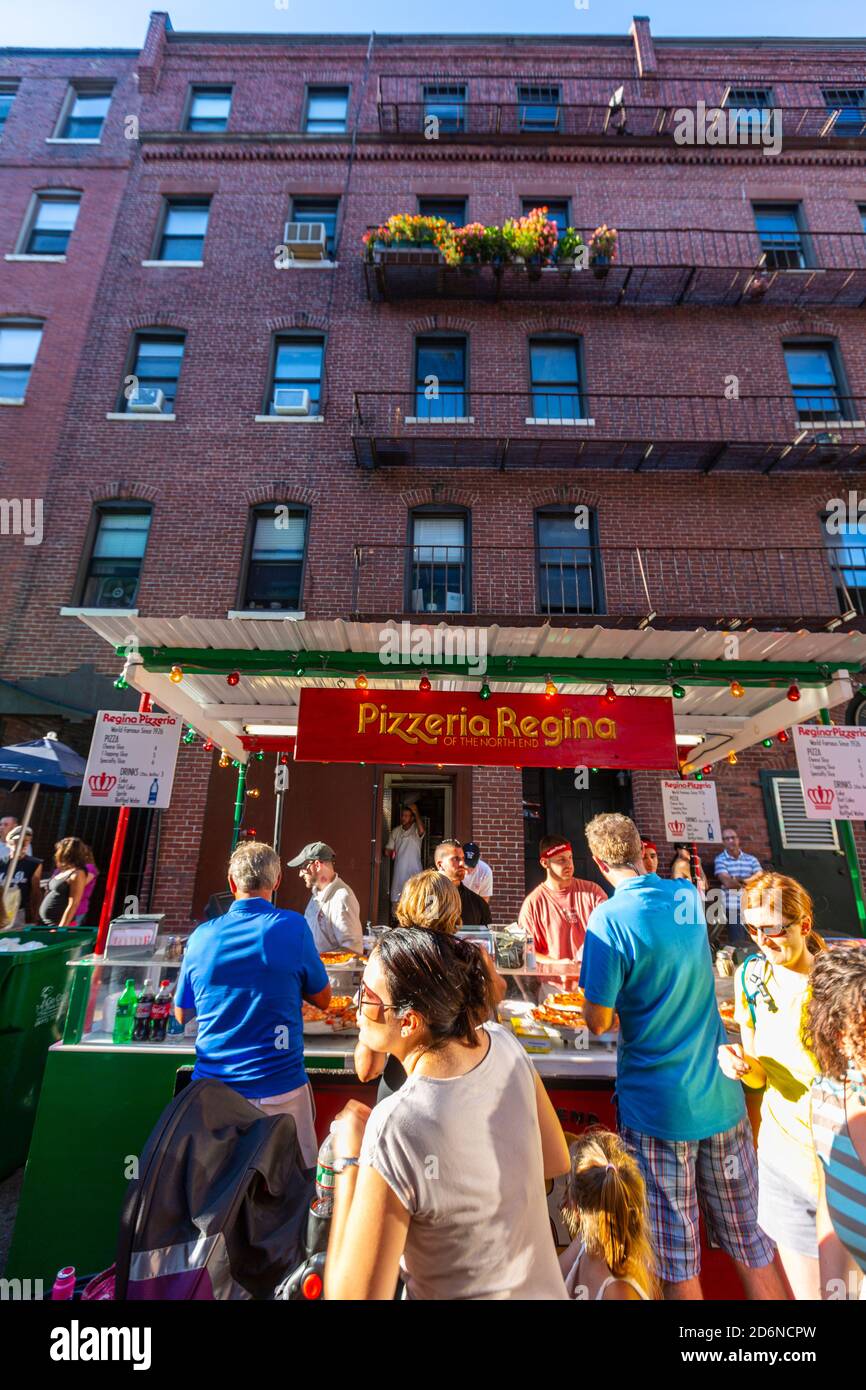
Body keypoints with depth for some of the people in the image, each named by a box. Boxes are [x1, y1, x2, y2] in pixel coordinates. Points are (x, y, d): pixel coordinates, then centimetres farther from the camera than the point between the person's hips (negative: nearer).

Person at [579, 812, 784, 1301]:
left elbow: (598, 1022, -18)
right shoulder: (690, 896, -4)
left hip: (658, 1107, -5)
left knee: (677, 1253, 15)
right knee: (749, 1239, 22)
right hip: (722, 1096, 5)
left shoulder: (611, 918, -24)